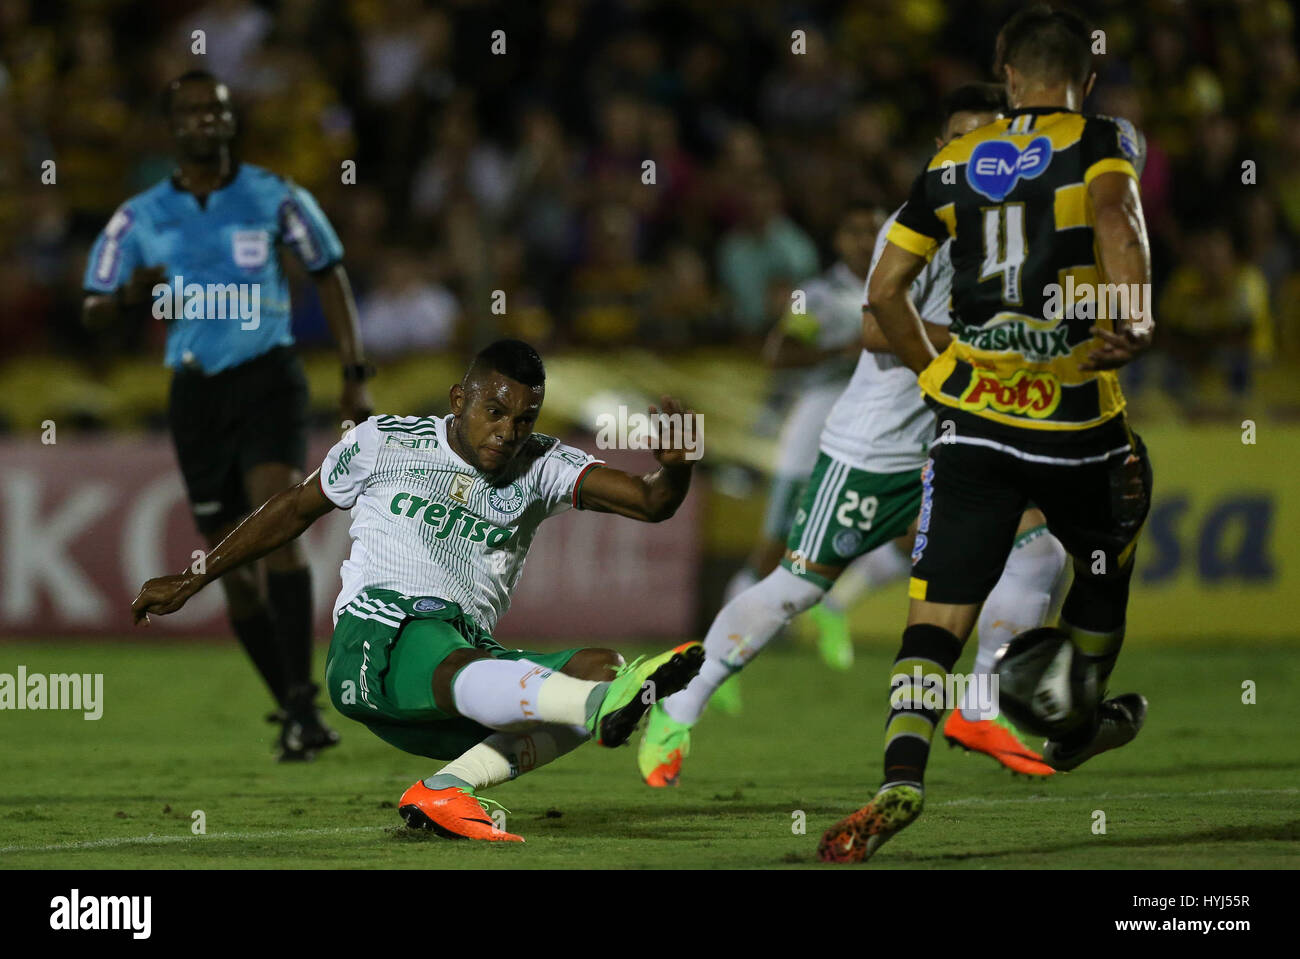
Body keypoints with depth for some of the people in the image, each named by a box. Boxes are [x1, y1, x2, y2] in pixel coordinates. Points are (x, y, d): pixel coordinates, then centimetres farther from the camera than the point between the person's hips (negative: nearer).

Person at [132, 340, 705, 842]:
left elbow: (651, 502, 2)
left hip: (470, 649, 5)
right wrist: (193, 580, 29)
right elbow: (297, 509, 24)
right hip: (377, 638, -5)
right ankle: (606, 705, -73)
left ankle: (449, 787, -31)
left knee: (601, 667, -21)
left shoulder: (541, 469, 13)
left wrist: (674, 468, -23)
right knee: (459, 668, -40)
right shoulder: (384, 443, 10)